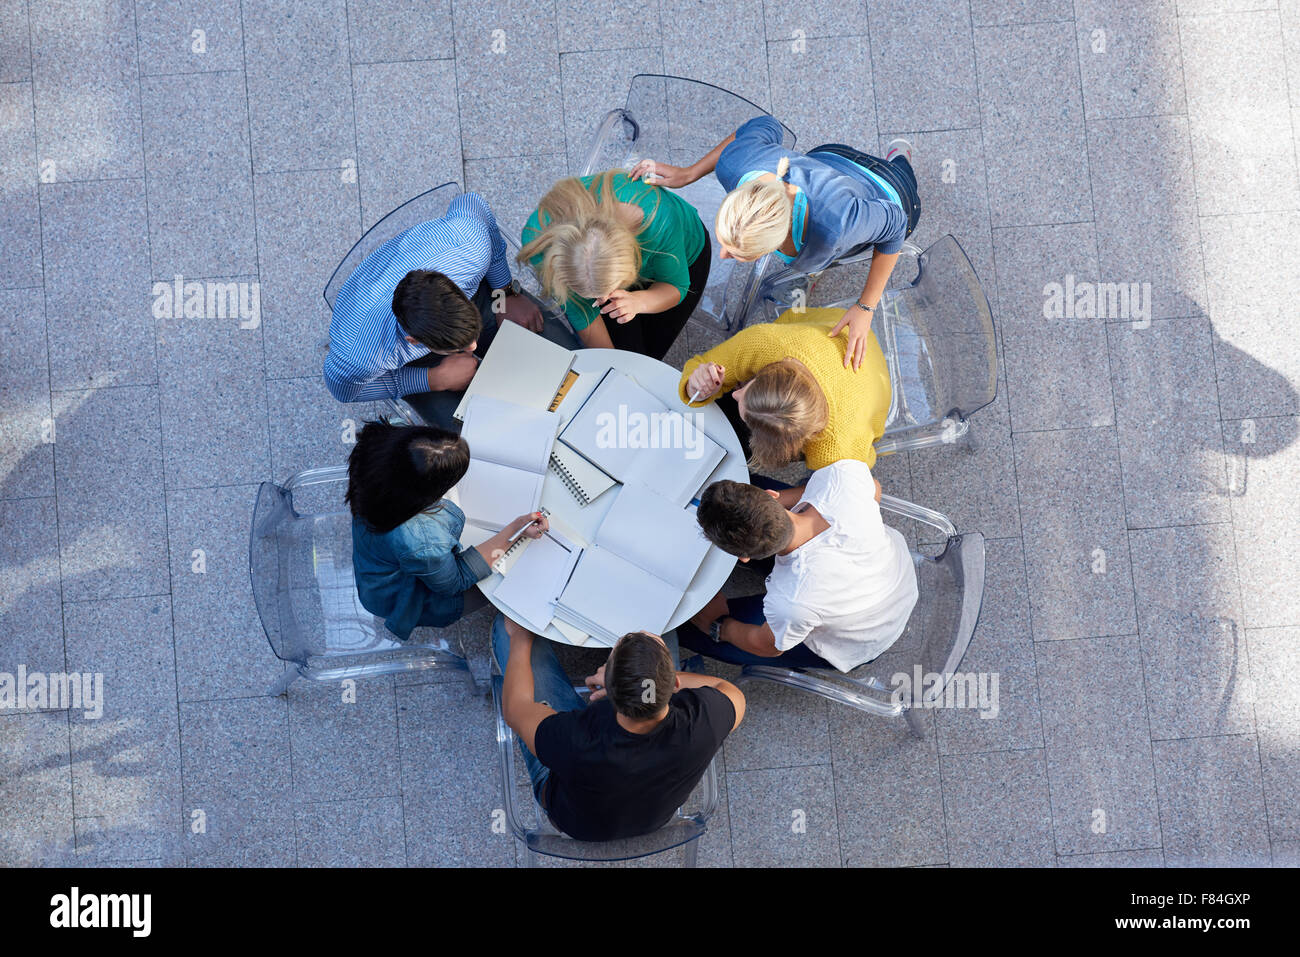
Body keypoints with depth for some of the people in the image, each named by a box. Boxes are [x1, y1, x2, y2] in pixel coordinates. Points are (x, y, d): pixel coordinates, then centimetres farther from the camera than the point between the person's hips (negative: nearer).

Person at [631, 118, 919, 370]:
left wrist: (865, 307, -29)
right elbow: (764, 126, -17)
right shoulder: (735, 164, -41)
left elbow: (892, 224, -32)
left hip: (883, 198, -3)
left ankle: (899, 158, 53)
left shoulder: (833, 226, -54)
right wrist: (686, 174, -15)